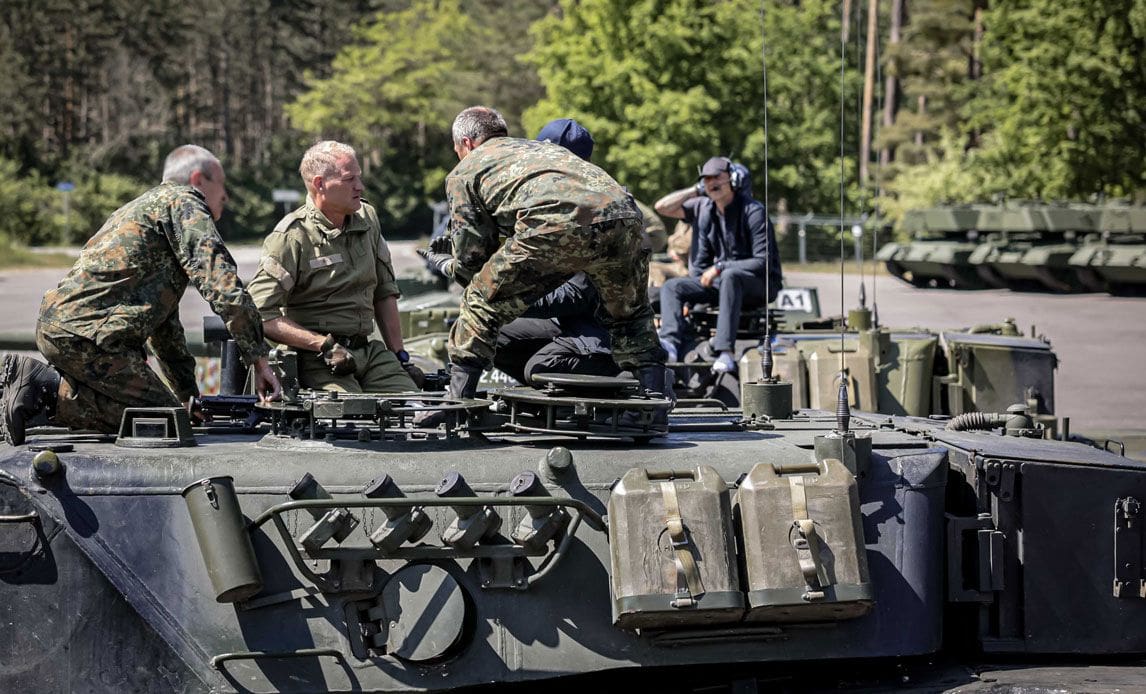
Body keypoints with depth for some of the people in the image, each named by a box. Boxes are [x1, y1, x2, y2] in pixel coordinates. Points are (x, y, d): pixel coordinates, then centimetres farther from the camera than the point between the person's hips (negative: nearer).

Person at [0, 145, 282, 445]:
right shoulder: (184, 203, 0)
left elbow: (165, 324, 34)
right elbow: (225, 288, -12)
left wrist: (190, 395, 33)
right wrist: (259, 361, -6)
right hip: (88, 333, -10)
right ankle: (51, 392, -13)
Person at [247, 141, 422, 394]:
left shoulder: (367, 219, 13)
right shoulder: (291, 237, -9)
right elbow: (262, 315, -13)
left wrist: (399, 354, 17)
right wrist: (324, 345, -17)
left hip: (369, 351, 6)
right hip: (315, 360, -6)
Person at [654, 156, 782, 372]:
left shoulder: (753, 211, -13)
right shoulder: (703, 208, 6)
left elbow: (763, 261, -19)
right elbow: (663, 207, 6)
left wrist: (720, 268, -23)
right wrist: (696, 190, -1)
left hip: (760, 283, -7)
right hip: (720, 280, 7)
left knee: (730, 277, -40)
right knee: (672, 287, -8)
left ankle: (725, 352, -49)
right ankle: (670, 343, -32)